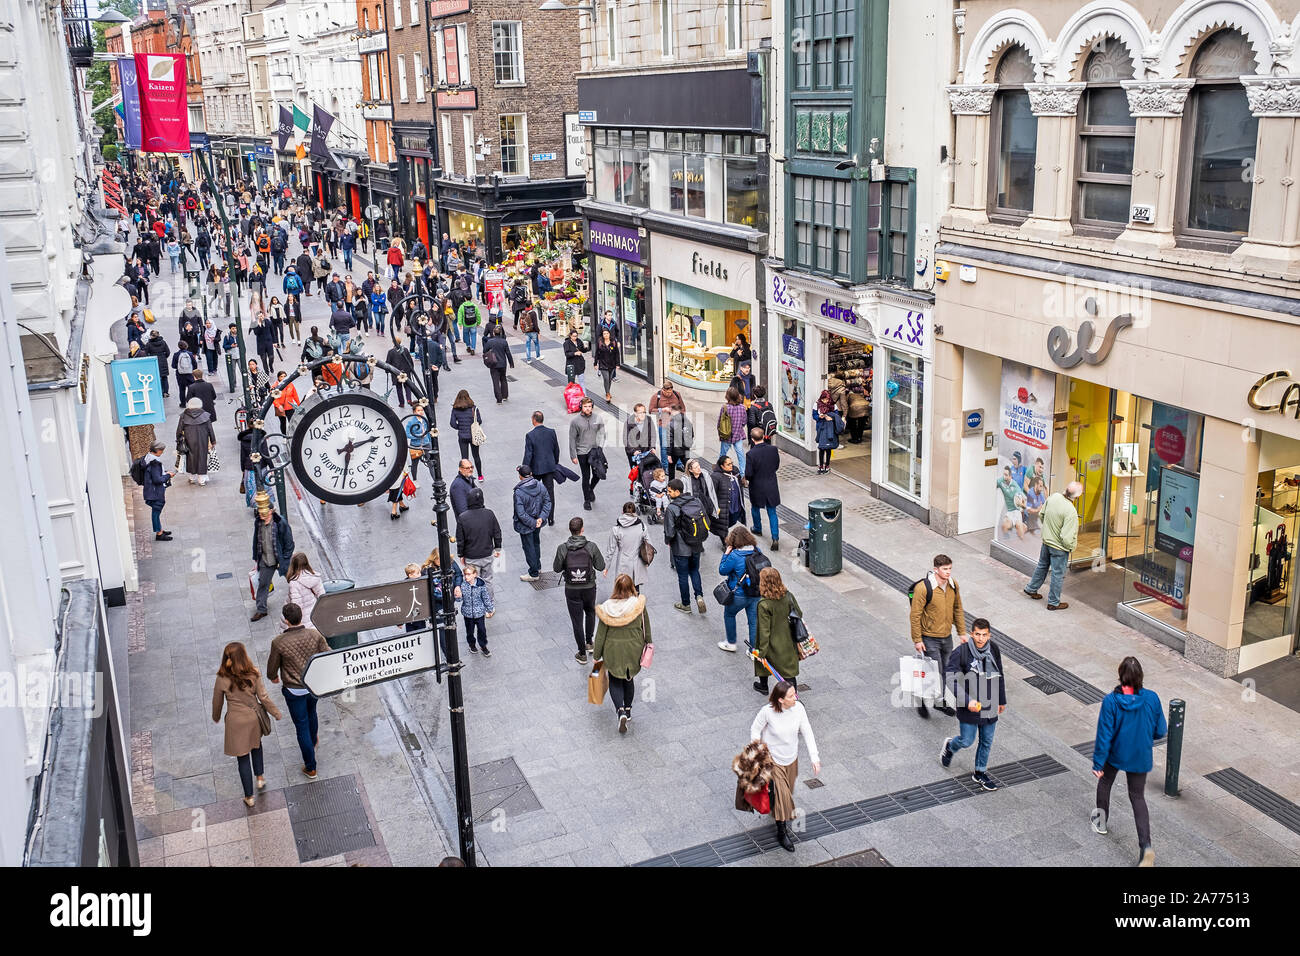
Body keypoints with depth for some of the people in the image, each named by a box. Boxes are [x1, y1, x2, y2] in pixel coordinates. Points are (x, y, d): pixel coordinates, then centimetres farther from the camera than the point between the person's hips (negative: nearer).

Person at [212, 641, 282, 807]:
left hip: (235, 722, -1)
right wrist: (277, 714, 5)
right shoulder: (253, 675, -15)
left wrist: (216, 718, 18)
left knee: (243, 758, 10)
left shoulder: (222, 679, -16)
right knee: (256, 745, 32)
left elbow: (217, 702, -2)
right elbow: (264, 697, -9)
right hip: (254, 718, 1)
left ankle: (249, 797, 20)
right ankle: (260, 778, 42)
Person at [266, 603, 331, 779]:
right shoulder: (315, 635, -15)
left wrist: (273, 677, 17)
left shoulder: (278, 642, -22)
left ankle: (310, 768, 18)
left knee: (302, 726, 9)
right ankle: (313, 742, 58)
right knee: (311, 713, 32)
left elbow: (272, 665, -6)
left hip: (294, 690, -3)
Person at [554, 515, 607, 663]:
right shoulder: (591, 546, -16)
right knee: (590, 612, 30)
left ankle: (582, 654, 18)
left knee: (577, 620, 10)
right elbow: (601, 566, -7)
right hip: (589, 588, 1)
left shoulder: (562, 549, -16)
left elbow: (556, 569, -4)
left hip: (571, 590, -1)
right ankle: (589, 641, 36)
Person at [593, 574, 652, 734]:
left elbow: (601, 634, -9)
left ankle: (620, 711, -4)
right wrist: (649, 643, 17)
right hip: (633, 649, 1)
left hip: (613, 651, -1)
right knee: (628, 679, 24)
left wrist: (597, 655, 3)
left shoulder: (607, 608, -17)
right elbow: (646, 628, -1)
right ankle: (628, 710, 35)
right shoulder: (639, 605, -15)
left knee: (615, 681, 16)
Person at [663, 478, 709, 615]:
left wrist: (667, 542, 2)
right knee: (694, 571, 23)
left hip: (680, 548, -5)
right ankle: (699, 596, 4)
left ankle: (686, 605, 22)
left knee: (683, 576, 10)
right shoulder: (696, 501, -5)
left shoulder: (671, 509, -22)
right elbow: (707, 522, 2)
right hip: (696, 547, 5)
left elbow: (669, 532, -19)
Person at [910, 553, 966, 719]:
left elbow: (958, 609, 12)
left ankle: (940, 702, 36)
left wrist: (962, 632, 11)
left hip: (947, 636, 7)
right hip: (929, 638, -6)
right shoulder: (923, 588, -23)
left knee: (944, 671, 18)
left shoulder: (953, 585, -2)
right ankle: (922, 700, 18)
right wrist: (917, 640, -15)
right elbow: (915, 615, -17)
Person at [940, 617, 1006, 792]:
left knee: (987, 742, 15)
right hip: (969, 706, -4)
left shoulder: (994, 650, -3)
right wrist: (967, 700, -28)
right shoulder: (962, 653, -20)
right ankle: (950, 746, 40)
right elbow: (950, 678, -23)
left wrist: (1002, 700, 16)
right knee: (966, 741, 6)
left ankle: (980, 773, 34)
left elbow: (999, 675, 10)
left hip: (990, 706, 5)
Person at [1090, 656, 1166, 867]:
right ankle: (1146, 846, -4)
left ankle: (1101, 821, 47)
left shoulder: (1111, 701, -23)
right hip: (1140, 757, 2)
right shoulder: (1152, 698, -16)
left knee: (1105, 782, 28)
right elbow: (1161, 731, -5)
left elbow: (1104, 734, -18)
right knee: (1138, 797, 13)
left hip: (1115, 754, -2)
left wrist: (1098, 763, -9)